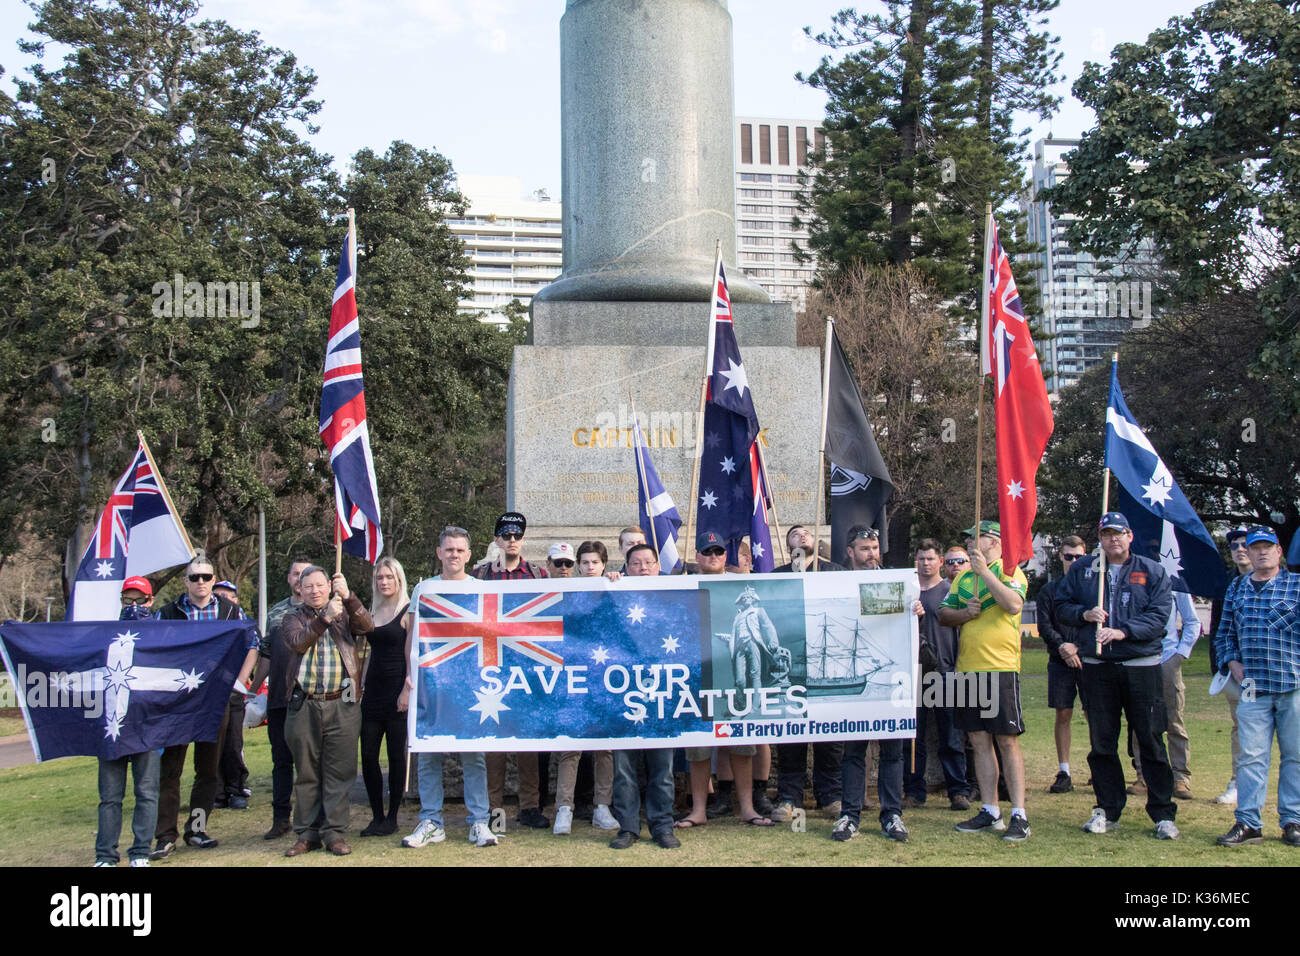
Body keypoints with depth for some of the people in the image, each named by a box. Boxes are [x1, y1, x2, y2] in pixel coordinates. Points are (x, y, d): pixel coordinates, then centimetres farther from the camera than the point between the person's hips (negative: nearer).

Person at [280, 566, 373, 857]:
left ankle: (334, 832, 6)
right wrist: (325, 618, -23)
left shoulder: (345, 613, 12)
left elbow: (367, 626, -9)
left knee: (339, 772, 0)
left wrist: (348, 596, -23)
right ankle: (308, 834, 14)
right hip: (304, 706, 1)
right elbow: (298, 642, -9)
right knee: (307, 773, 6)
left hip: (342, 705, -1)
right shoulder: (292, 619, 12)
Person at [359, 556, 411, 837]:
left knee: (396, 755, 1)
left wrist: (408, 690, -17)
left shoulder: (408, 612, -5)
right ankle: (377, 816, 14)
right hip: (373, 690, 6)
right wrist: (360, 684, 14)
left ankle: (392, 817, 10)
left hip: (396, 688, -6)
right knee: (368, 755, 4)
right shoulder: (373, 612, 15)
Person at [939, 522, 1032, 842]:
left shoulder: (1009, 571, -2)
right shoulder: (963, 577, 17)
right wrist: (964, 613, -5)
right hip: (967, 669, 6)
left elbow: (1014, 605, -20)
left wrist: (985, 571, -20)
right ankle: (990, 812, 15)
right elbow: (943, 615, 15)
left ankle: (1019, 815, 0)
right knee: (979, 741, 8)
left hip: (1000, 668, -6)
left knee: (1007, 741, -5)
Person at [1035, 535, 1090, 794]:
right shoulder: (1049, 590, 11)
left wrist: (1078, 647, -11)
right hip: (1060, 663, 2)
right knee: (1063, 714, 3)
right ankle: (1064, 772, 9)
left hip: (1089, 659, -2)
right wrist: (1062, 647, -12)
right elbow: (1044, 626, 4)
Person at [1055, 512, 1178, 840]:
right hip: (1097, 666, 2)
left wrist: (1122, 631, -18)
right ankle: (1107, 810, 17)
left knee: (1151, 740, 0)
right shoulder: (1082, 569, 10)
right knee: (1101, 742, 7)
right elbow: (1063, 606, 12)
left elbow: (1158, 616, -5)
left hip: (1142, 665, -2)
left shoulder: (1152, 572, 4)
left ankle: (1163, 813, 9)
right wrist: (1085, 614, -8)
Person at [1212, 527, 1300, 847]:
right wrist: (1234, 664, 5)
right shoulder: (1237, 590, 13)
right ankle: (1248, 823, 5)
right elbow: (1224, 634, 19)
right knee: (1251, 756, 1)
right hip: (1253, 688, 2)